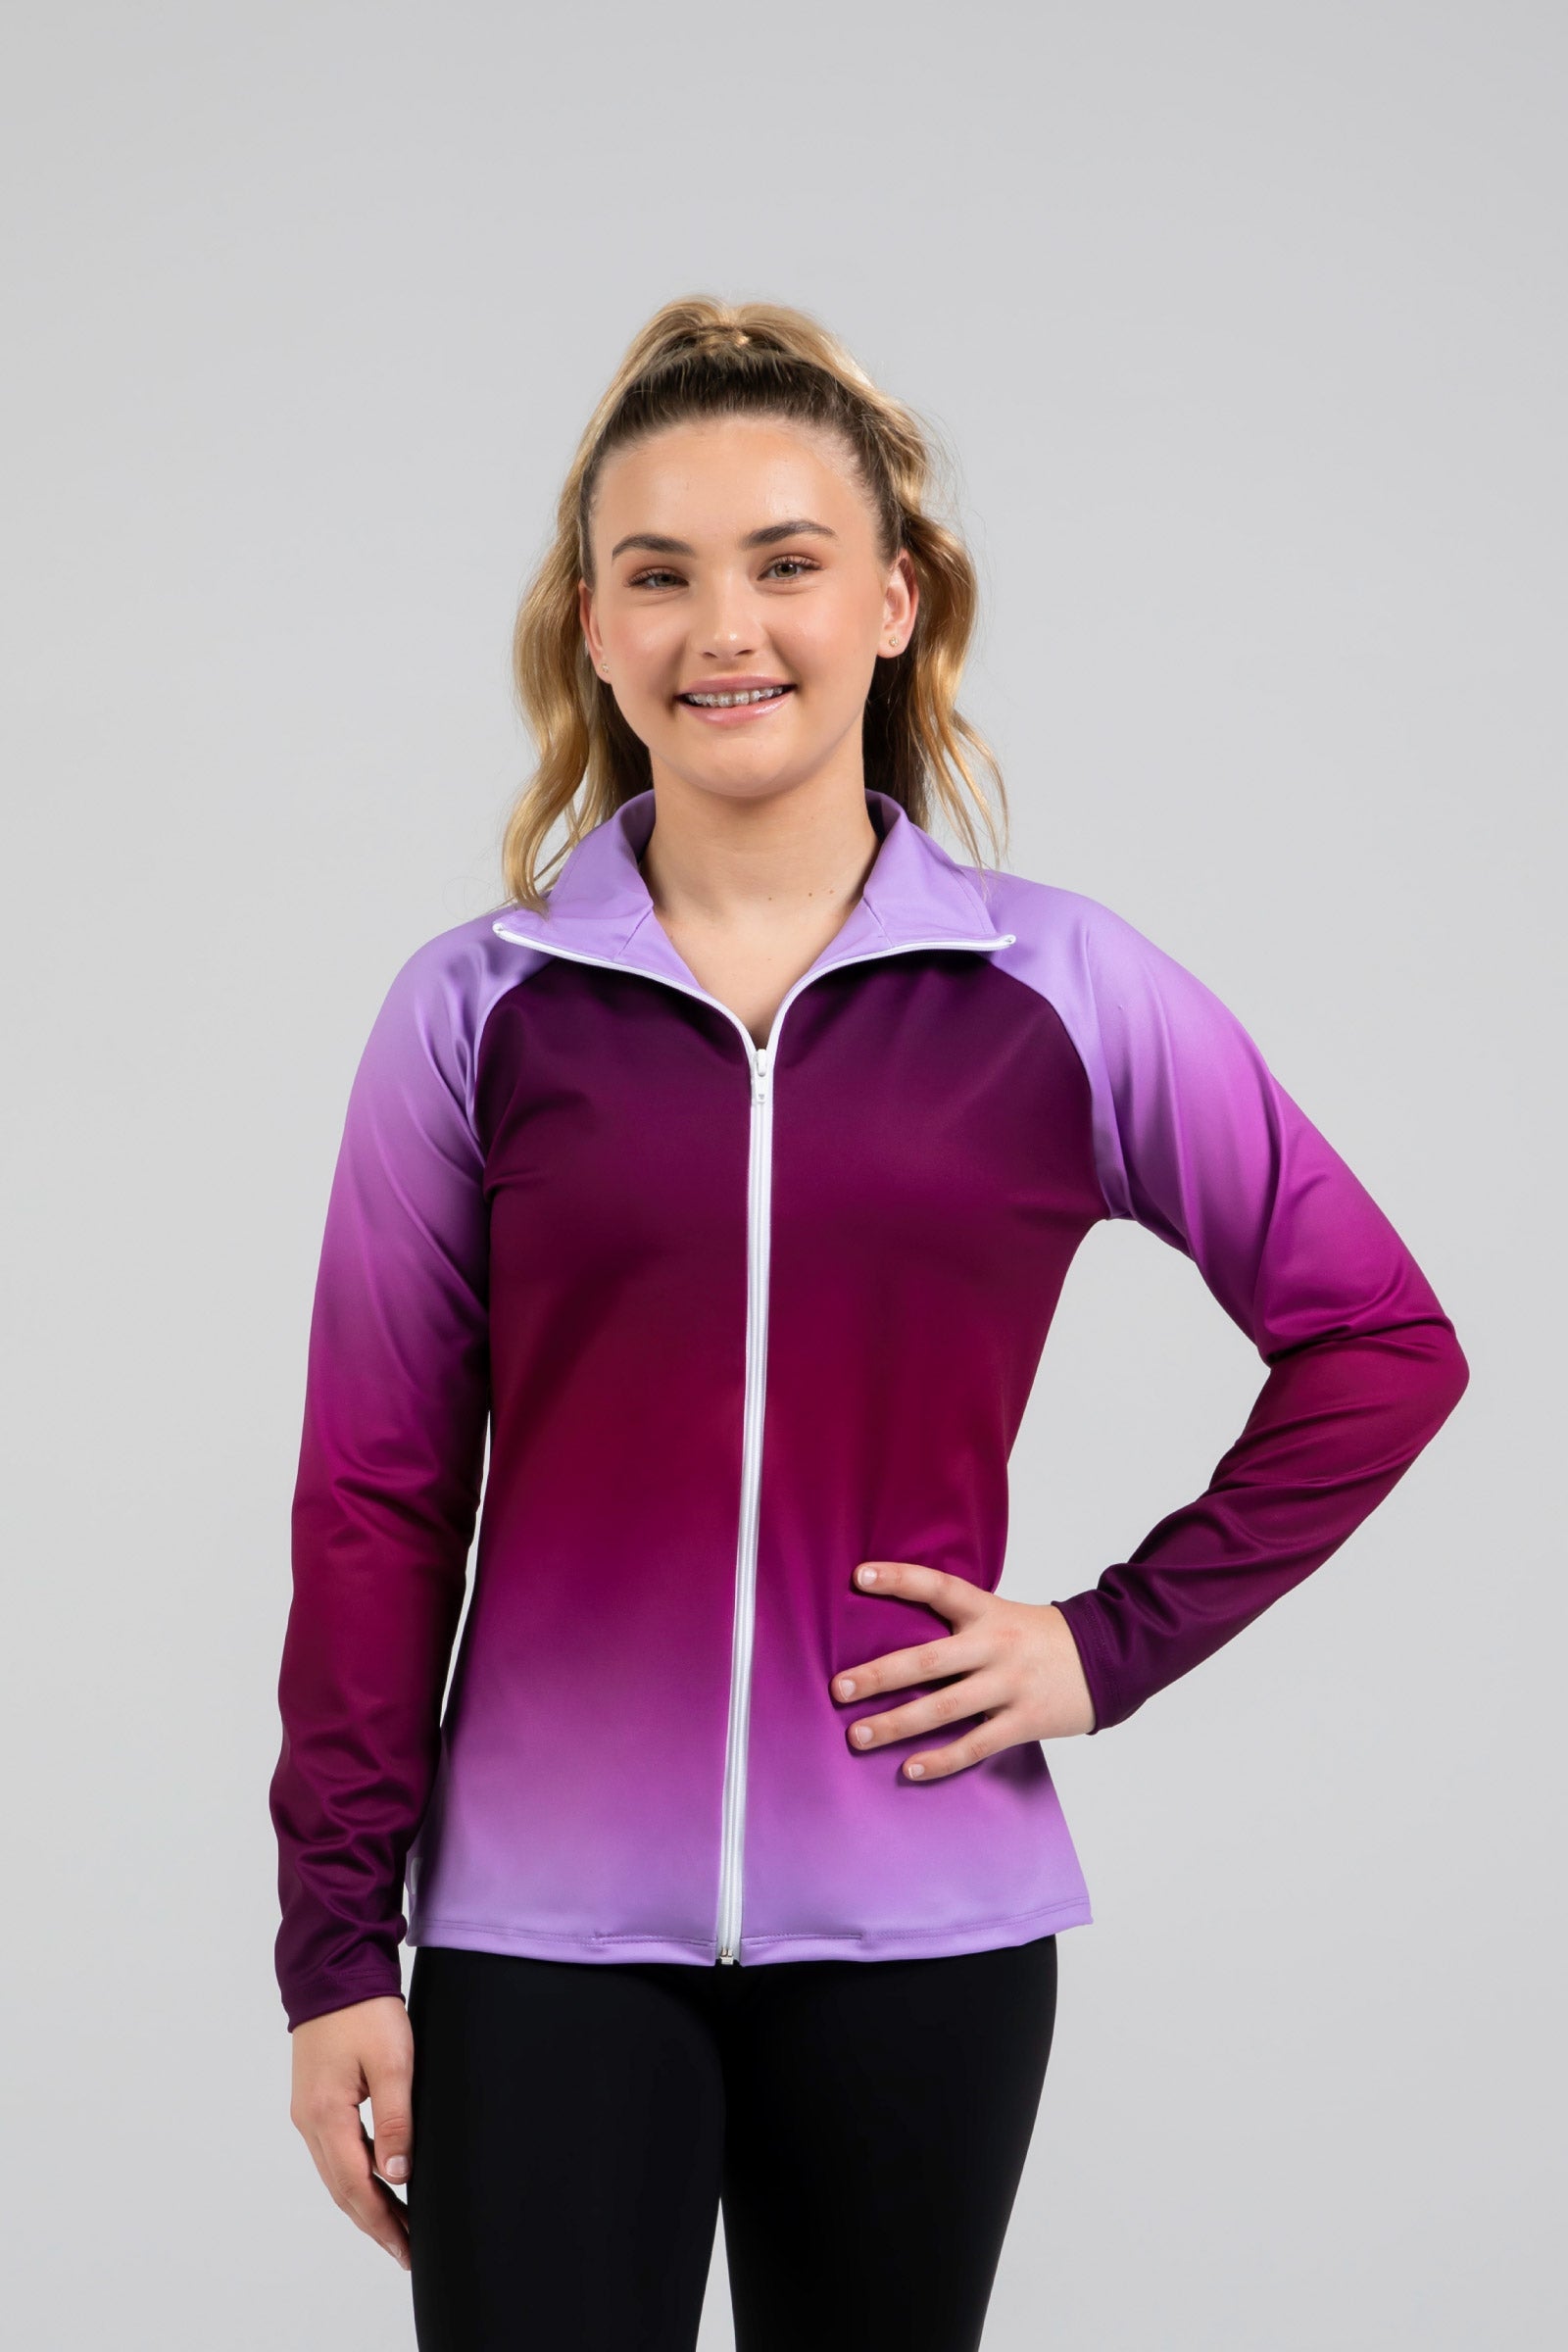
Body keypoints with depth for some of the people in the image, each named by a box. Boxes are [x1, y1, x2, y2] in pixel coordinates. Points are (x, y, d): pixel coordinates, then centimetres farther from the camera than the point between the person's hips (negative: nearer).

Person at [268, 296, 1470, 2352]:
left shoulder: (1063, 991, 0)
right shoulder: (479, 1011, 1)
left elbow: (1383, 1342, 6)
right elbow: (379, 1496, 2)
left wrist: (1119, 1641, -3)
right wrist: (337, 1943, 1)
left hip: (920, 1922, 1)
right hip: (546, 1921, 0)